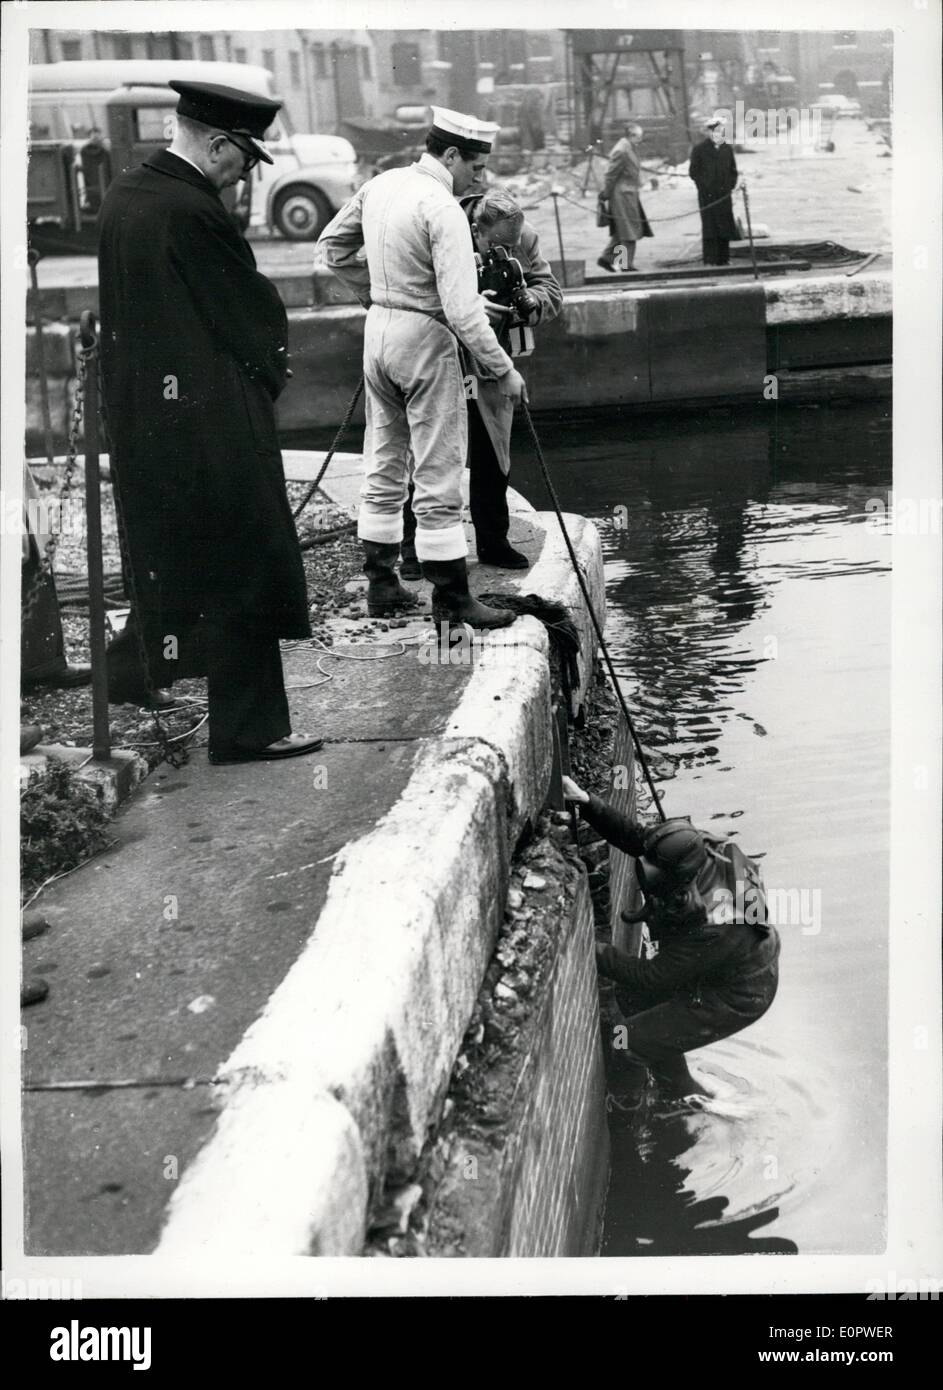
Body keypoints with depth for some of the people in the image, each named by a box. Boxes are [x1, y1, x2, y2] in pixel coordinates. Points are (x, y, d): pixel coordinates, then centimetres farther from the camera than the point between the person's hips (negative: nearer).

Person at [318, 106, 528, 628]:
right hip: (424, 338, -8)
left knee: (383, 466, 15)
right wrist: (503, 369, -16)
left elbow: (332, 243, 20)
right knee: (438, 477, -2)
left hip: (378, 330, 8)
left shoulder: (379, 185, 6)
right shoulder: (442, 209, -19)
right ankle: (451, 598, 2)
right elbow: (461, 307, -23)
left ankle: (381, 582, 22)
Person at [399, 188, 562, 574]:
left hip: (488, 369, 4)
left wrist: (528, 300, -27)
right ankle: (414, 549, 8)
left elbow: (552, 294, -4)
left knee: (493, 458, 9)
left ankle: (493, 542, 22)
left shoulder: (524, 239, -9)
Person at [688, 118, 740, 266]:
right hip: (707, 195, -4)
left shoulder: (727, 148, 11)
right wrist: (703, 186, -9)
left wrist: (730, 186, 4)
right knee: (709, 226, -5)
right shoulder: (699, 148, -1)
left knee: (725, 226, 4)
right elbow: (693, 171, -1)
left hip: (724, 194, 4)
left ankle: (723, 258, 12)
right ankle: (709, 259, -2)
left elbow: (733, 170, 17)